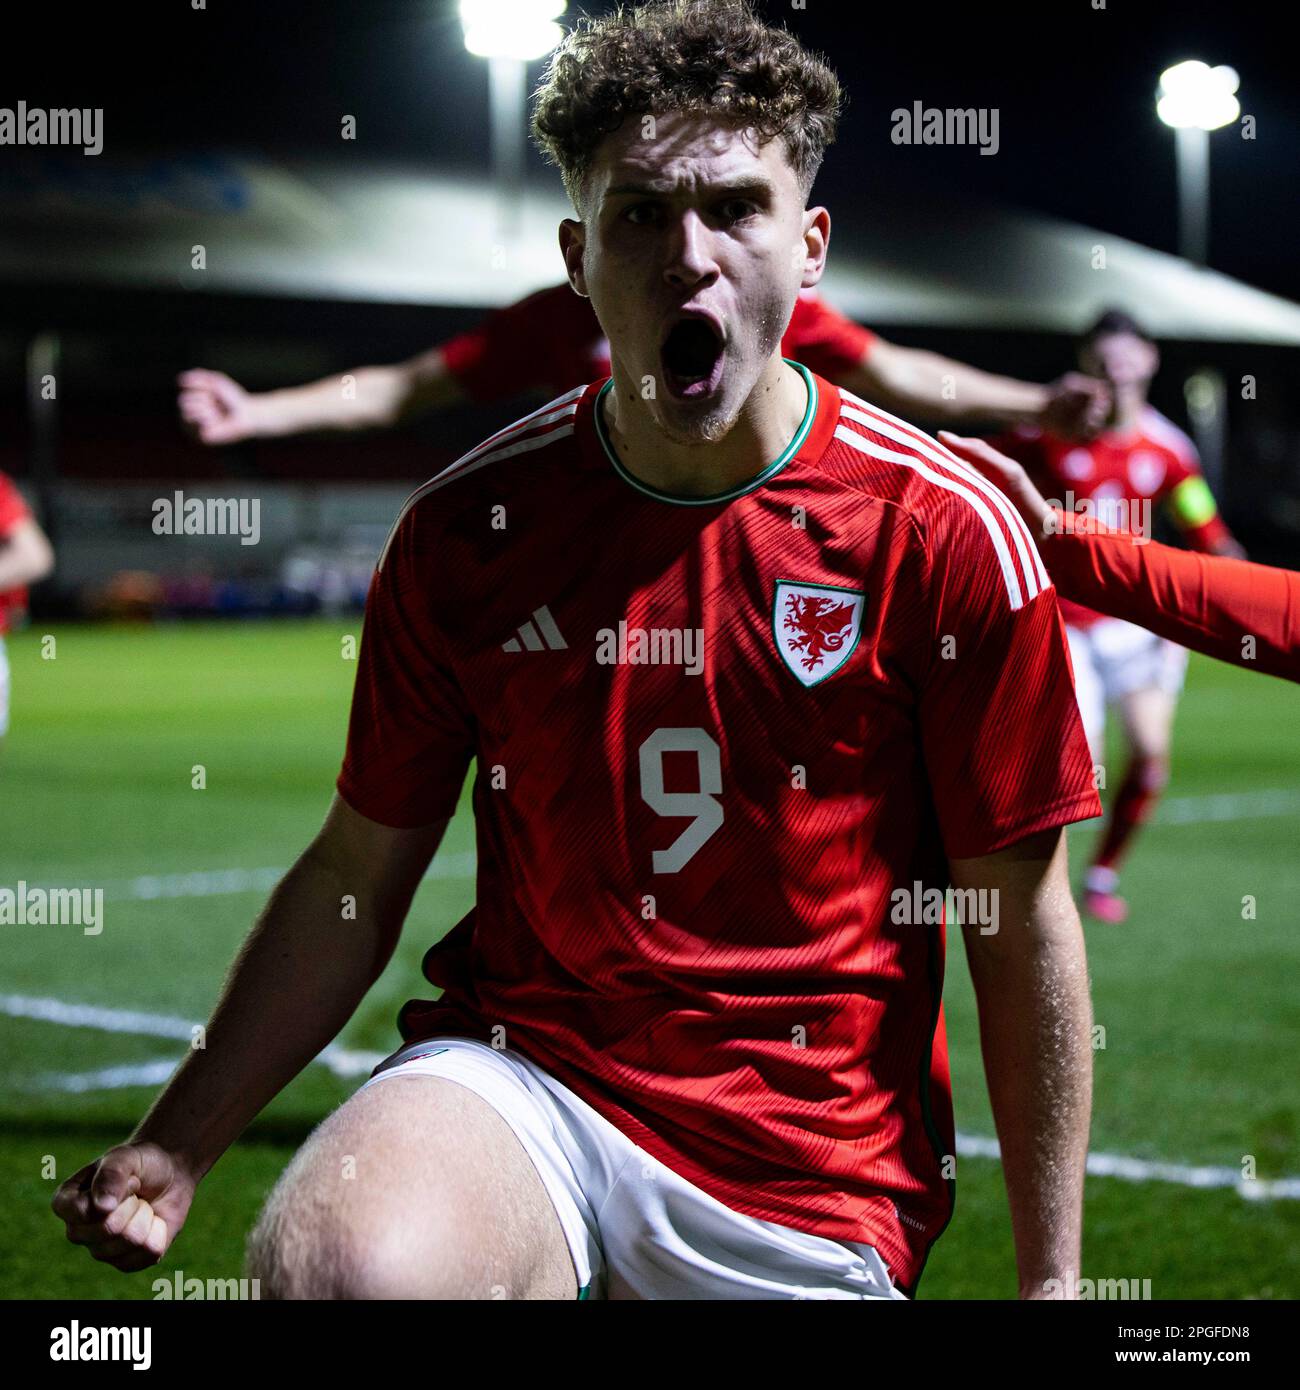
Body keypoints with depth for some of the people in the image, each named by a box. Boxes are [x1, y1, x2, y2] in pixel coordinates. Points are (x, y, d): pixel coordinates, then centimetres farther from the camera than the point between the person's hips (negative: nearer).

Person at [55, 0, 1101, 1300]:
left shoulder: (948, 533, -5)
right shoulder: (466, 528, 0)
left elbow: (1024, 929, 0)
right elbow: (355, 875, 9)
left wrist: (1051, 1277, 1)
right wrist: (170, 1152, 2)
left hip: (816, 1168, 0)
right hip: (523, 1072, 0)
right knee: (339, 1263, -32)